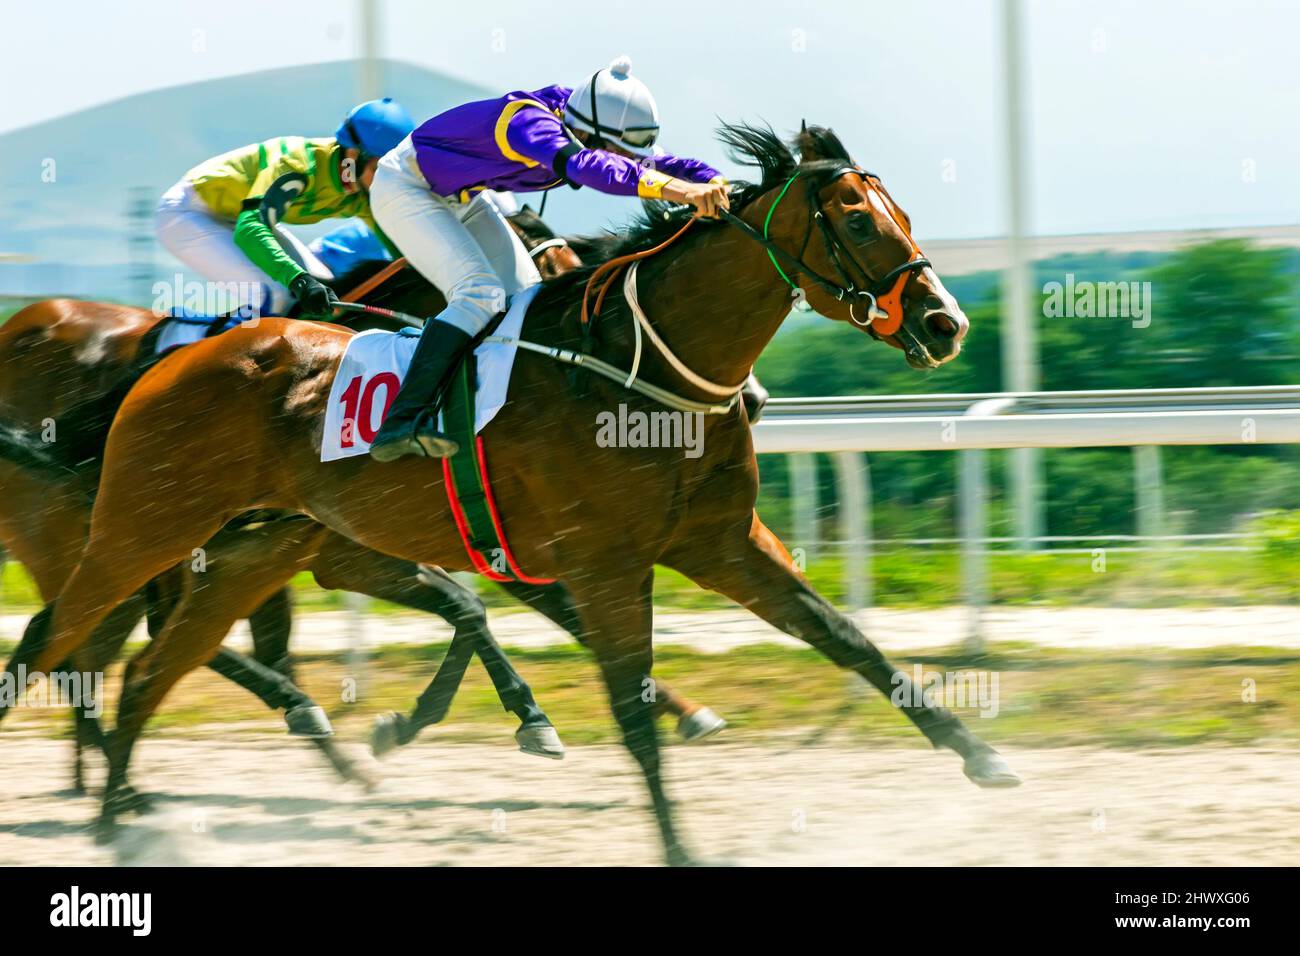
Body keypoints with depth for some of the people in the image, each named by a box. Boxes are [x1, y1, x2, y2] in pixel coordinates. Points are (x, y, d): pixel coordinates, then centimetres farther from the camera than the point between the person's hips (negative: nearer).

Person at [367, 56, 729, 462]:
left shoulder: (578, 130, -12)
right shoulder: (529, 122, -37)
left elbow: (654, 164, -11)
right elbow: (583, 165, -56)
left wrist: (716, 185, -31)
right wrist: (672, 188, -68)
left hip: (459, 197, 9)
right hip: (405, 188, -9)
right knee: (480, 294, -25)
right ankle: (401, 424, -32)